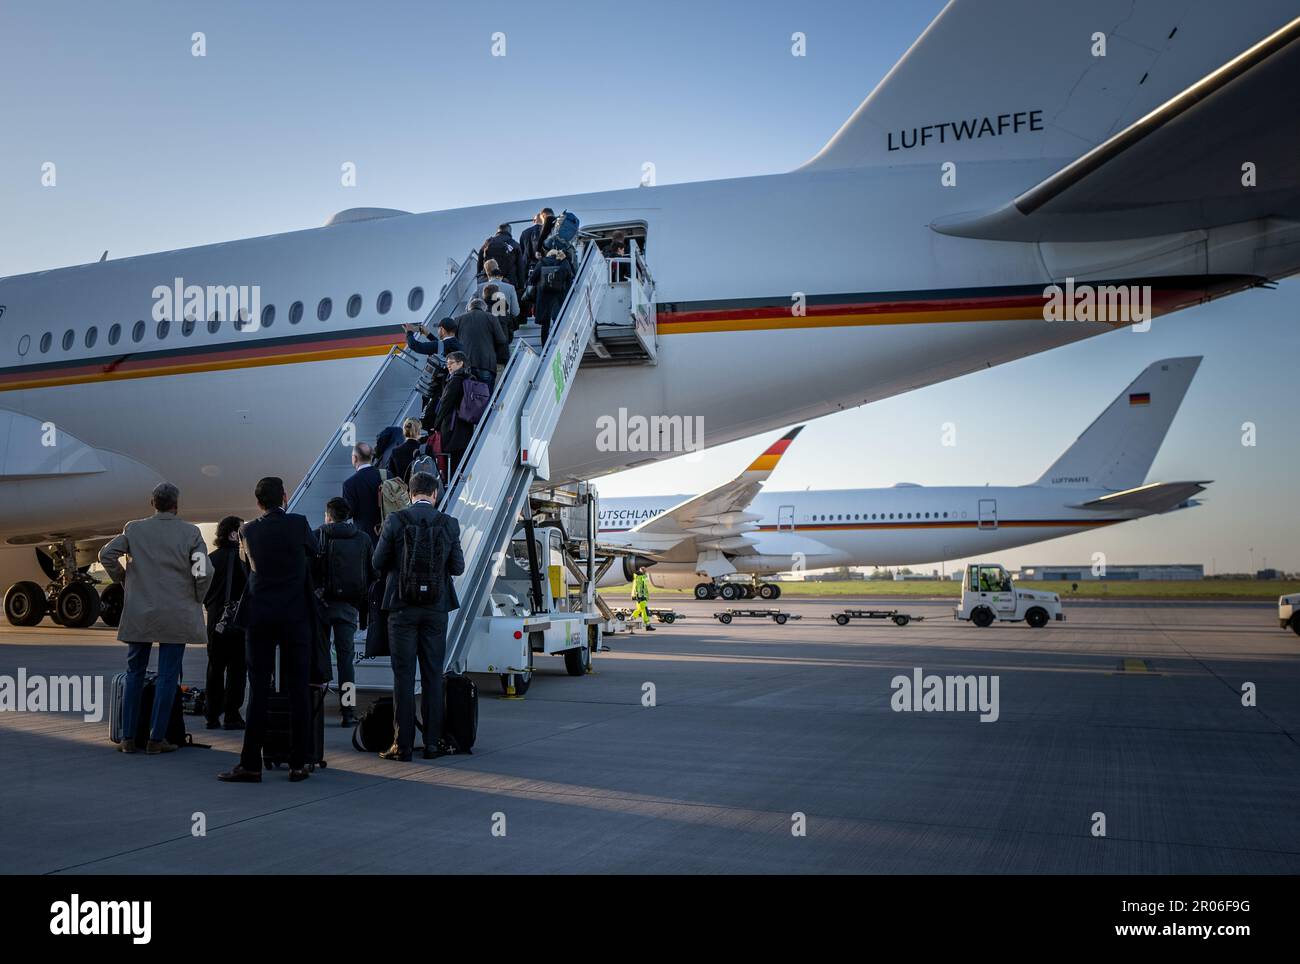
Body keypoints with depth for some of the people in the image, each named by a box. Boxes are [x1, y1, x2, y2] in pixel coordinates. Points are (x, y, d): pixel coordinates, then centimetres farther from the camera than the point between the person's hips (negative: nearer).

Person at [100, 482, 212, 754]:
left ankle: (128, 737, 14)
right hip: (176, 615, -2)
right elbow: (204, 571, -12)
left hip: (139, 613, 3)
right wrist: (197, 599, 4)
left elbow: (106, 554, -3)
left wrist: (123, 580, 11)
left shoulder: (134, 529, 2)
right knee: (168, 676, 3)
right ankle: (156, 739, 3)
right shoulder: (190, 533, -5)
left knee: (134, 673, 13)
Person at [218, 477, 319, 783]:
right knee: (298, 689, 3)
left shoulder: (248, 531, 2)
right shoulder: (299, 523, -4)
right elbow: (314, 551, 15)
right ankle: (298, 764, 5)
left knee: (258, 689, 3)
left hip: (260, 616, 2)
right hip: (296, 616, -2)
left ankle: (250, 764, 3)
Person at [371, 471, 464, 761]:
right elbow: (458, 567, 1)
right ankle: (433, 742, 12)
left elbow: (378, 563, -2)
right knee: (433, 675, 9)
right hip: (436, 609, 1)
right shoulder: (449, 524, -3)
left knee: (403, 676, 3)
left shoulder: (396, 521, -7)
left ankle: (403, 745, 6)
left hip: (403, 607, -1)